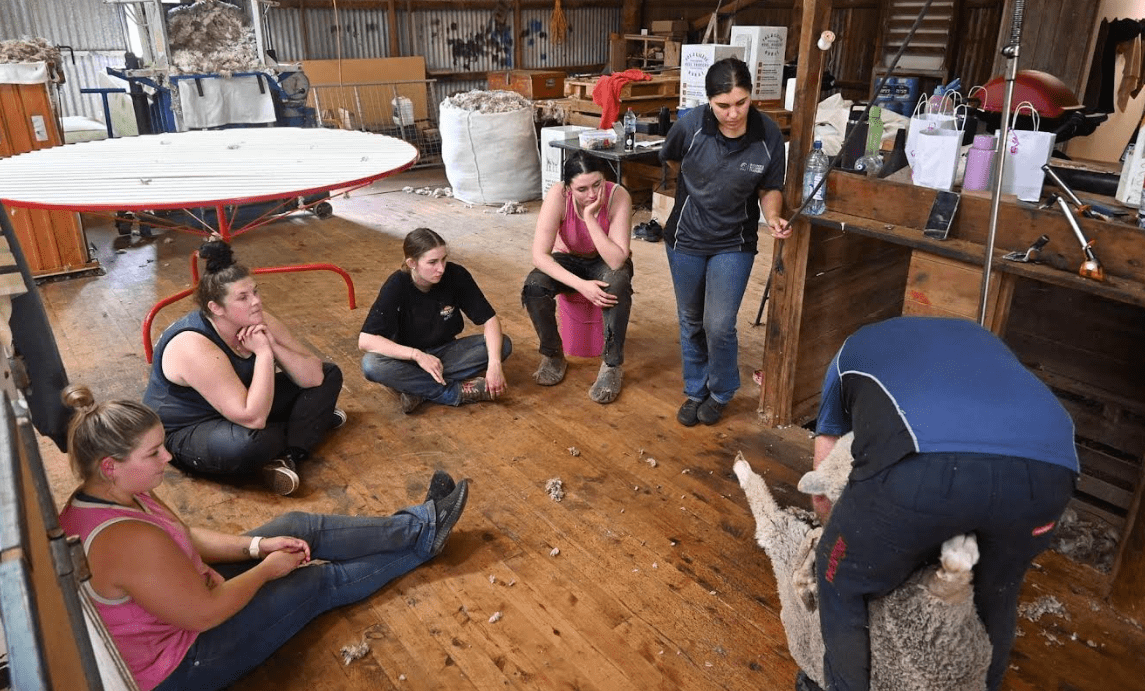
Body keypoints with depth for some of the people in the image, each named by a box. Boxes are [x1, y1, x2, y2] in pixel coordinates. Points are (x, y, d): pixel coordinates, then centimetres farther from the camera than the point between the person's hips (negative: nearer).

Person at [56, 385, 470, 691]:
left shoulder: (101, 497, -7)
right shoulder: (128, 540, -38)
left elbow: (181, 537, 7)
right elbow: (205, 614, -29)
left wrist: (257, 544, -4)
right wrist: (266, 569, -12)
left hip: (185, 595, 9)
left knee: (299, 527, 4)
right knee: (321, 581, 1)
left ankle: (417, 527, 15)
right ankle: (422, 541, 22)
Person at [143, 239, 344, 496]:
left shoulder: (258, 322, -12)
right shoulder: (194, 347, -32)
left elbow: (315, 377, -13)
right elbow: (253, 419, -38)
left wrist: (274, 347, -28)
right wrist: (263, 354, -33)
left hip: (244, 403, 8)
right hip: (185, 433, -7)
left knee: (329, 374, 0)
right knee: (249, 442, -42)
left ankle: (290, 456, -14)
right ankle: (314, 423, -9)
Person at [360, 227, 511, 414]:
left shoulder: (456, 275, -17)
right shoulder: (396, 286, -21)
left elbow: (489, 319, -14)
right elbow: (365, 340, -26)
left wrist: (494, 363, -30)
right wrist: (416, 355, -35)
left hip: (445, 353, 3)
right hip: (409, 357, -2)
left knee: (503, 344, -20)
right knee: (371, 365, -34)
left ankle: (419, 390, -24)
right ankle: (456, 392, -26)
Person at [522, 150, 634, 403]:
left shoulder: (618, 196, -29)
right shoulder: (558, 195, -28)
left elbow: (617, 261, -34)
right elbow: (539, 255, -30)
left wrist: (590, 217, -40)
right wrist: (580, 284, -40)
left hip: (605, 262, -1)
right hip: (568, 260, 1)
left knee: (618, 286, -36)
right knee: (533, 287, -29)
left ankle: (612, 366, -19)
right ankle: (553, 355, -4)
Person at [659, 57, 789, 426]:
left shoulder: (768, 136, -16)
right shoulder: (690, 125, -18)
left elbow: (770, 189, -2)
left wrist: (772, 216, -22)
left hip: (734, 244, -1)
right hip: (686, 239, 1)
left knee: (719, 326, -5)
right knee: (691, 322, 14)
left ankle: (720, 393, 23)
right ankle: (695, 392, 35)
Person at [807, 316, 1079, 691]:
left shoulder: (852, 352, 35)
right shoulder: (981, 338, 43)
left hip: (928, 463, -4)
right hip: (1047, 464, 5)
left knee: (842, 581, 24)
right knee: (996, 591, 34)